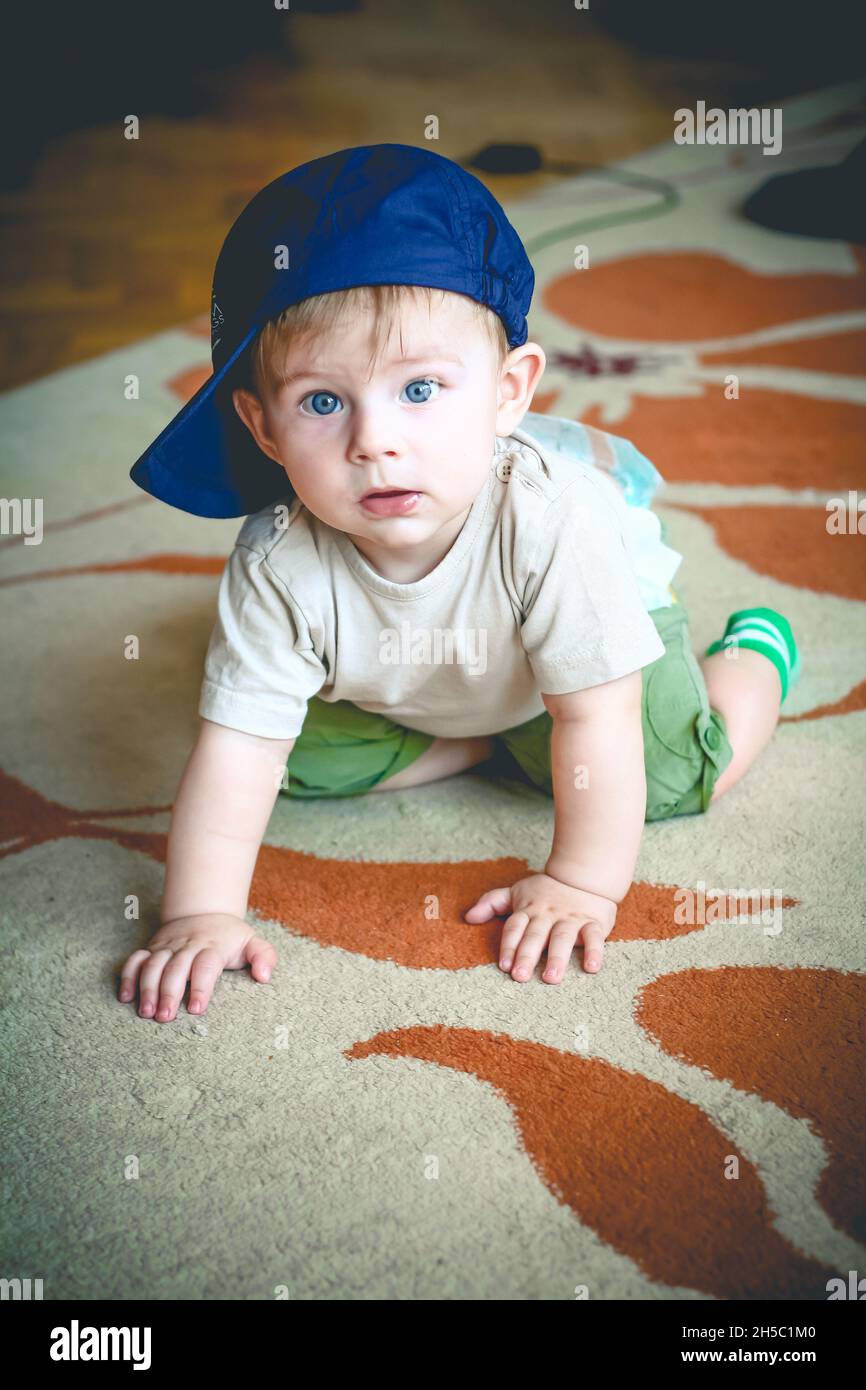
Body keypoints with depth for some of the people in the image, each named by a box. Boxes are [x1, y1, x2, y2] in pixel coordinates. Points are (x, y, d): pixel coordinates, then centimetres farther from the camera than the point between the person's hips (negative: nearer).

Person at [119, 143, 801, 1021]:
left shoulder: (547, 518, -44)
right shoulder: (278, 567, -37)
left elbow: (598, 722, -36)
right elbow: (236, 751, -30)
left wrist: (583, 882, -31)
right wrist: (200, 914, -34)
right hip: (409, 686, 3)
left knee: (675, 778, -10)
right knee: (309, 764, -5)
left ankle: (752, 656, 21)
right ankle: (494, 733, 11)